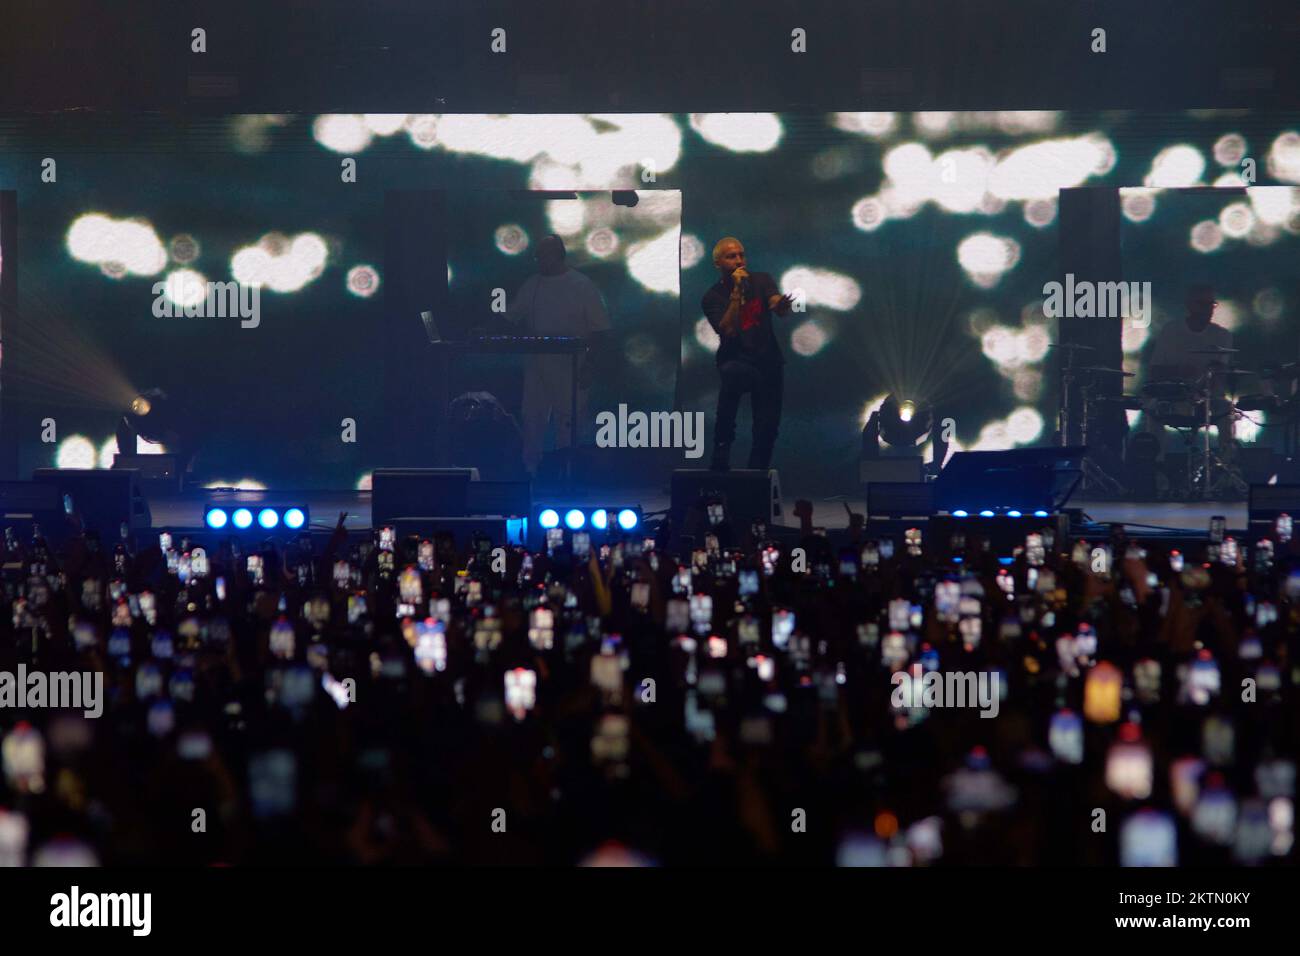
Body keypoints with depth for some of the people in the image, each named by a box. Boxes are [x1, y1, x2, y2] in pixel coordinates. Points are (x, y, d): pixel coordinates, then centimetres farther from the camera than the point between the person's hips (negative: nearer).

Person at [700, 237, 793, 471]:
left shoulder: (761, 281, 3)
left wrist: (783, 304, -40)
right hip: (737, 360, -3)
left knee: (768, 426, 1)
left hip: (769, 362, 3)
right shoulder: (712, 298, -3)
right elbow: (728, 330, -18)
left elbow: (781, 309, -15)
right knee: (732, 374, -38)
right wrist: (736, 292, -21)